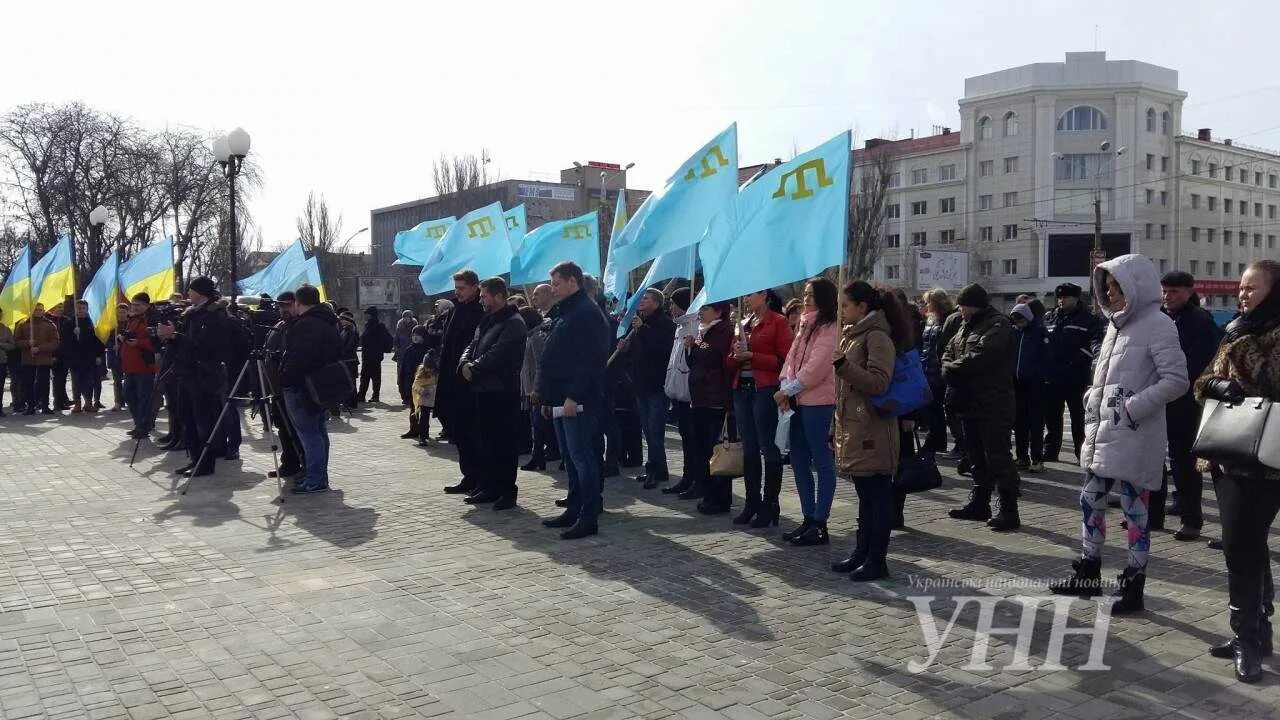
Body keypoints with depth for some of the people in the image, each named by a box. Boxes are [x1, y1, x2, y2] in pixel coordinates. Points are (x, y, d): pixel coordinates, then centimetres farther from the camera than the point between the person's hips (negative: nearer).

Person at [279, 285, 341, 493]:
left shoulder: (306, 325, -18)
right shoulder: (329, 324, 13)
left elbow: (299, 358, -27)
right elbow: (337, 355, 20)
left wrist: (285, 379, -16)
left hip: (301, 387, -10)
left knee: (308, 432, -7)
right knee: (318, 430, 16)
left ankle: (315, 480, -6)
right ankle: (318, 476, 25)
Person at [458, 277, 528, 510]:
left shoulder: (513, 323, -10)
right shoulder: (486, 321, 19)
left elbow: (496, 355, -19)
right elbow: (472, 346, 14)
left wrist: (474, 369, -12)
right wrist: (465, 364, -6)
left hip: (502, 392, -9)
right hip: (481, 391, 9)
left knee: (504, 444, -3)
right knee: (483, 442, 12)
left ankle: (507, 491, 4)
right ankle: (487, 487, 22)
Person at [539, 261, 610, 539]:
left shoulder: (587, 313, -12)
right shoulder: (563, 313, 20)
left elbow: (589, 360, -20)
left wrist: (574, 397, -24)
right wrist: (547, 397, 19)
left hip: (577, 402, -10)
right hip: (561, 401, 10)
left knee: (581, 457, -8)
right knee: (571, 458, 14)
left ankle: (589, 518, -4)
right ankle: (574, 510, 21)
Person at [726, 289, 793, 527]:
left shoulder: (778, 322, -3)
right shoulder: (743, 324, 18)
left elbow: (785, 361, -12)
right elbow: (730, 363, 19)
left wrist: (751, 356, -16)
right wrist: (735, 356, -4)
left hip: (765, 390, -7)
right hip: (742, 389, 7)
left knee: (768, 447, -3)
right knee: (749, 449, 10)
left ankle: (770, 505, 4)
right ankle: (752, 503, 18)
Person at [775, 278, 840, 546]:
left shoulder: (830, 328, -10)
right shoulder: (806, 325, 17)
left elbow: (816, 367, -16)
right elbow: (792, 357, 13)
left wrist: (790, 389, -11)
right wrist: (785, 386, -2)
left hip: (818, 402, -9)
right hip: (799, 401, 9)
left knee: (822, 462, -2)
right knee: (799, 461, 11)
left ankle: (819, 525, 2)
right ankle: (809, 520, 20)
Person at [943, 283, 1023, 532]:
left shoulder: (998, 325, -11)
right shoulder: (967, 326, 17)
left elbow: (980, 356, -23)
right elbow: (949, 353, 15)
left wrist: (952, 369, -9)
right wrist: (949, 368, -8)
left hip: (993, 404, -9)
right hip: (969, 402, 9)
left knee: (998, 457, -7)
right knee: (977, 457, 17)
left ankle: (1009, 510, -2)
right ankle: (979, 503, 27)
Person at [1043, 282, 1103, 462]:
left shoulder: (1088, 319, -2)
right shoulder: (1049, 318, 11)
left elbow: (1095, 341, -12)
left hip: (1076, 378, -4)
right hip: (1053, 378, 5)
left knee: (1079, 417, 7)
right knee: (1051, 416, 12)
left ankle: (1082, 452, 17)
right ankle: (1050, 452, 22)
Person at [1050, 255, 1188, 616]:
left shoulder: (1157, 325, -11)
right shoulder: (1117, 323, 15)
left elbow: (1177, 380, -17)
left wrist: (1132, 408, -19)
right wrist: (1093, 407, 10)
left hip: (1134, 438, -9)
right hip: (1102, 433, 9)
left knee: (1135, 508, 1)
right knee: (1091, 500, 13)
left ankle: (1133, 585, 12)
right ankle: (1089, 573, 26)